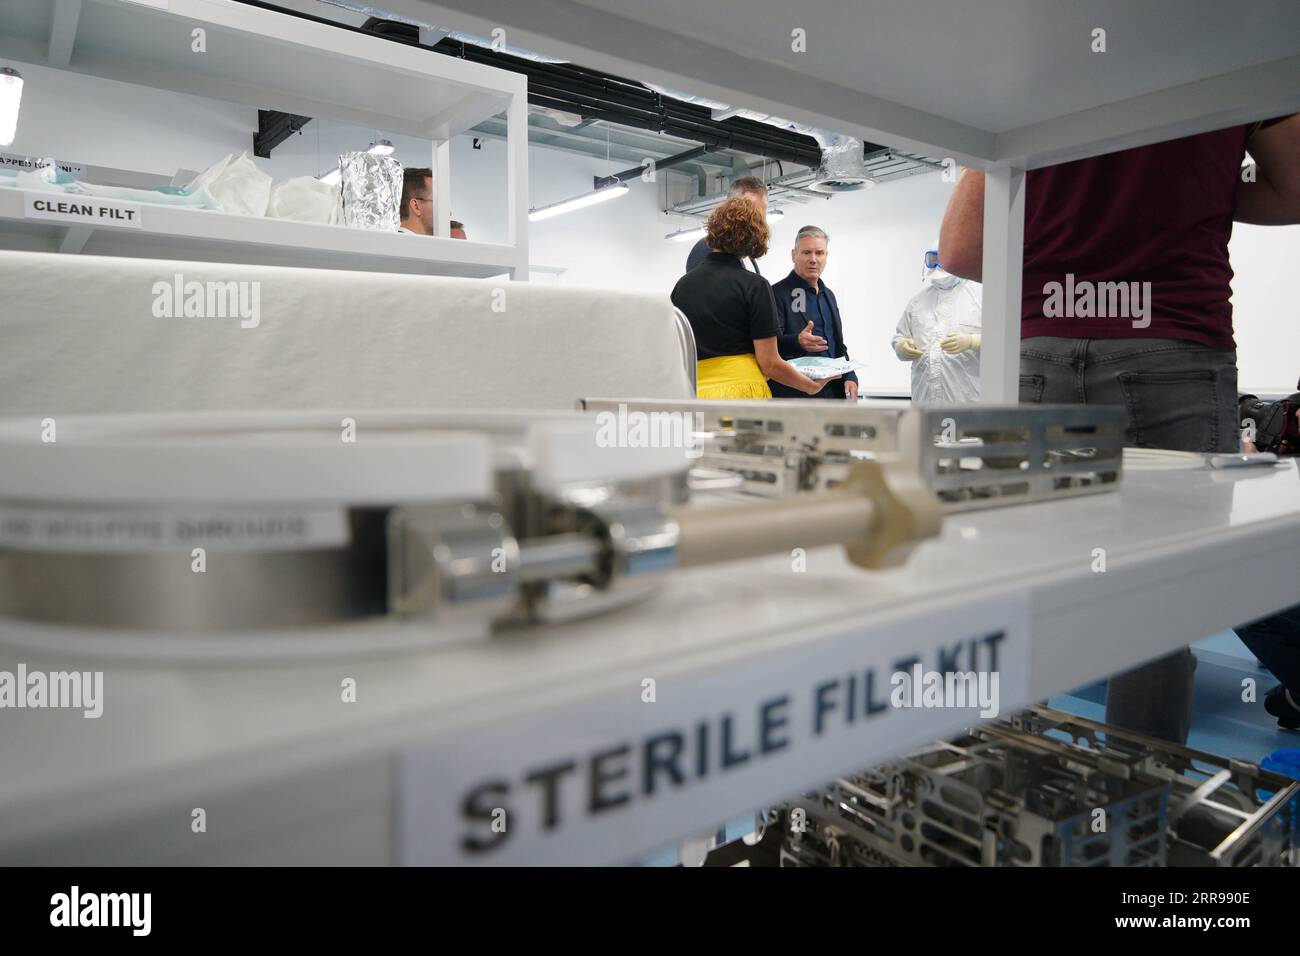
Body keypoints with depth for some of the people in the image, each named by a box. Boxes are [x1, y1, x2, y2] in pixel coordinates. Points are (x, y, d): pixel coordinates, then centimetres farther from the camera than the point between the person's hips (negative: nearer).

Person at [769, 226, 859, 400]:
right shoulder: (778, 293, -5)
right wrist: (797, 342, -35)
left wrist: (850, 377, 9)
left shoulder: (828, 295, 20)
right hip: (792, 394, -7)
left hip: (833, 392, 7)